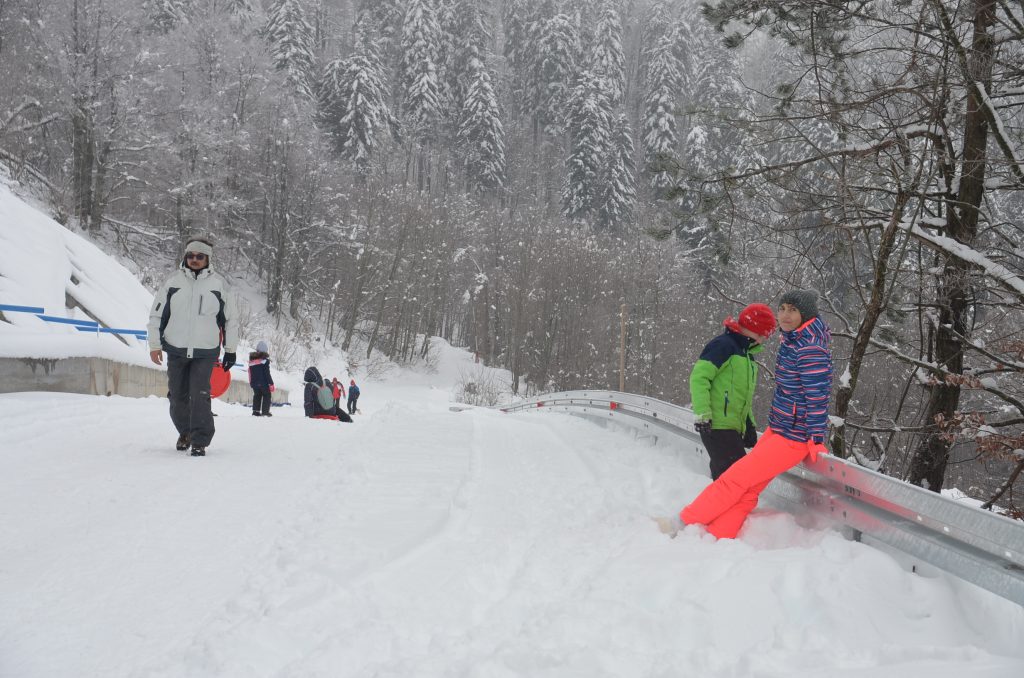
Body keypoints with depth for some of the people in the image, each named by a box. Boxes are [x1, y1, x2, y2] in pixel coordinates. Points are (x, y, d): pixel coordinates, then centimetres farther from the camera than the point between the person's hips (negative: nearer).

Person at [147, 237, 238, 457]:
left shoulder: (219, 284, -1)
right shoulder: (173, 281, 2)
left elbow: (231, 319, 7)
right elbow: (156, 314, 8)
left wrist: (230, 350, 7)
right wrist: (154, 344, 4)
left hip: (205, 352, -2)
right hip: (175, 350, 2)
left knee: (199, 396, -11)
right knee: (177, 395, 10)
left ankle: (200, 441, -4)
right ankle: (185, 432, 32)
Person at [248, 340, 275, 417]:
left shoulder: (251, 359, 9)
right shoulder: (264, 359, -11)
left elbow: (250, 373, 14)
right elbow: (267, 373, -13)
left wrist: (251, 382, 22)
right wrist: (271, 383, -9)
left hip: (254, 383, 6)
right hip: (264, 383, -6)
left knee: (257, 396, 19)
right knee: (266, 396, 7)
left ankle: (256, 411, 13)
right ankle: (265, 411, -2)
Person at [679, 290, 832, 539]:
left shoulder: (810, 350, -21)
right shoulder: (792, 342, 8)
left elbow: (817, 396, -20)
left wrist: (816, 440, -16)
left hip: (794, 438, -8)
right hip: (778, 429, 8)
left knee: (734, 479, -3)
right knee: (746, 490, 7)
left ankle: (684, 522, 8)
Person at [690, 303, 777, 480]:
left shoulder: (745, 353, 20)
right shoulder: (724, 345, -10)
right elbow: (698, 377, -19)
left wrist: (749, 424, 22)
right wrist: (702, 414, -23)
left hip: (732, 427, 10)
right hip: (717, 425, -10)